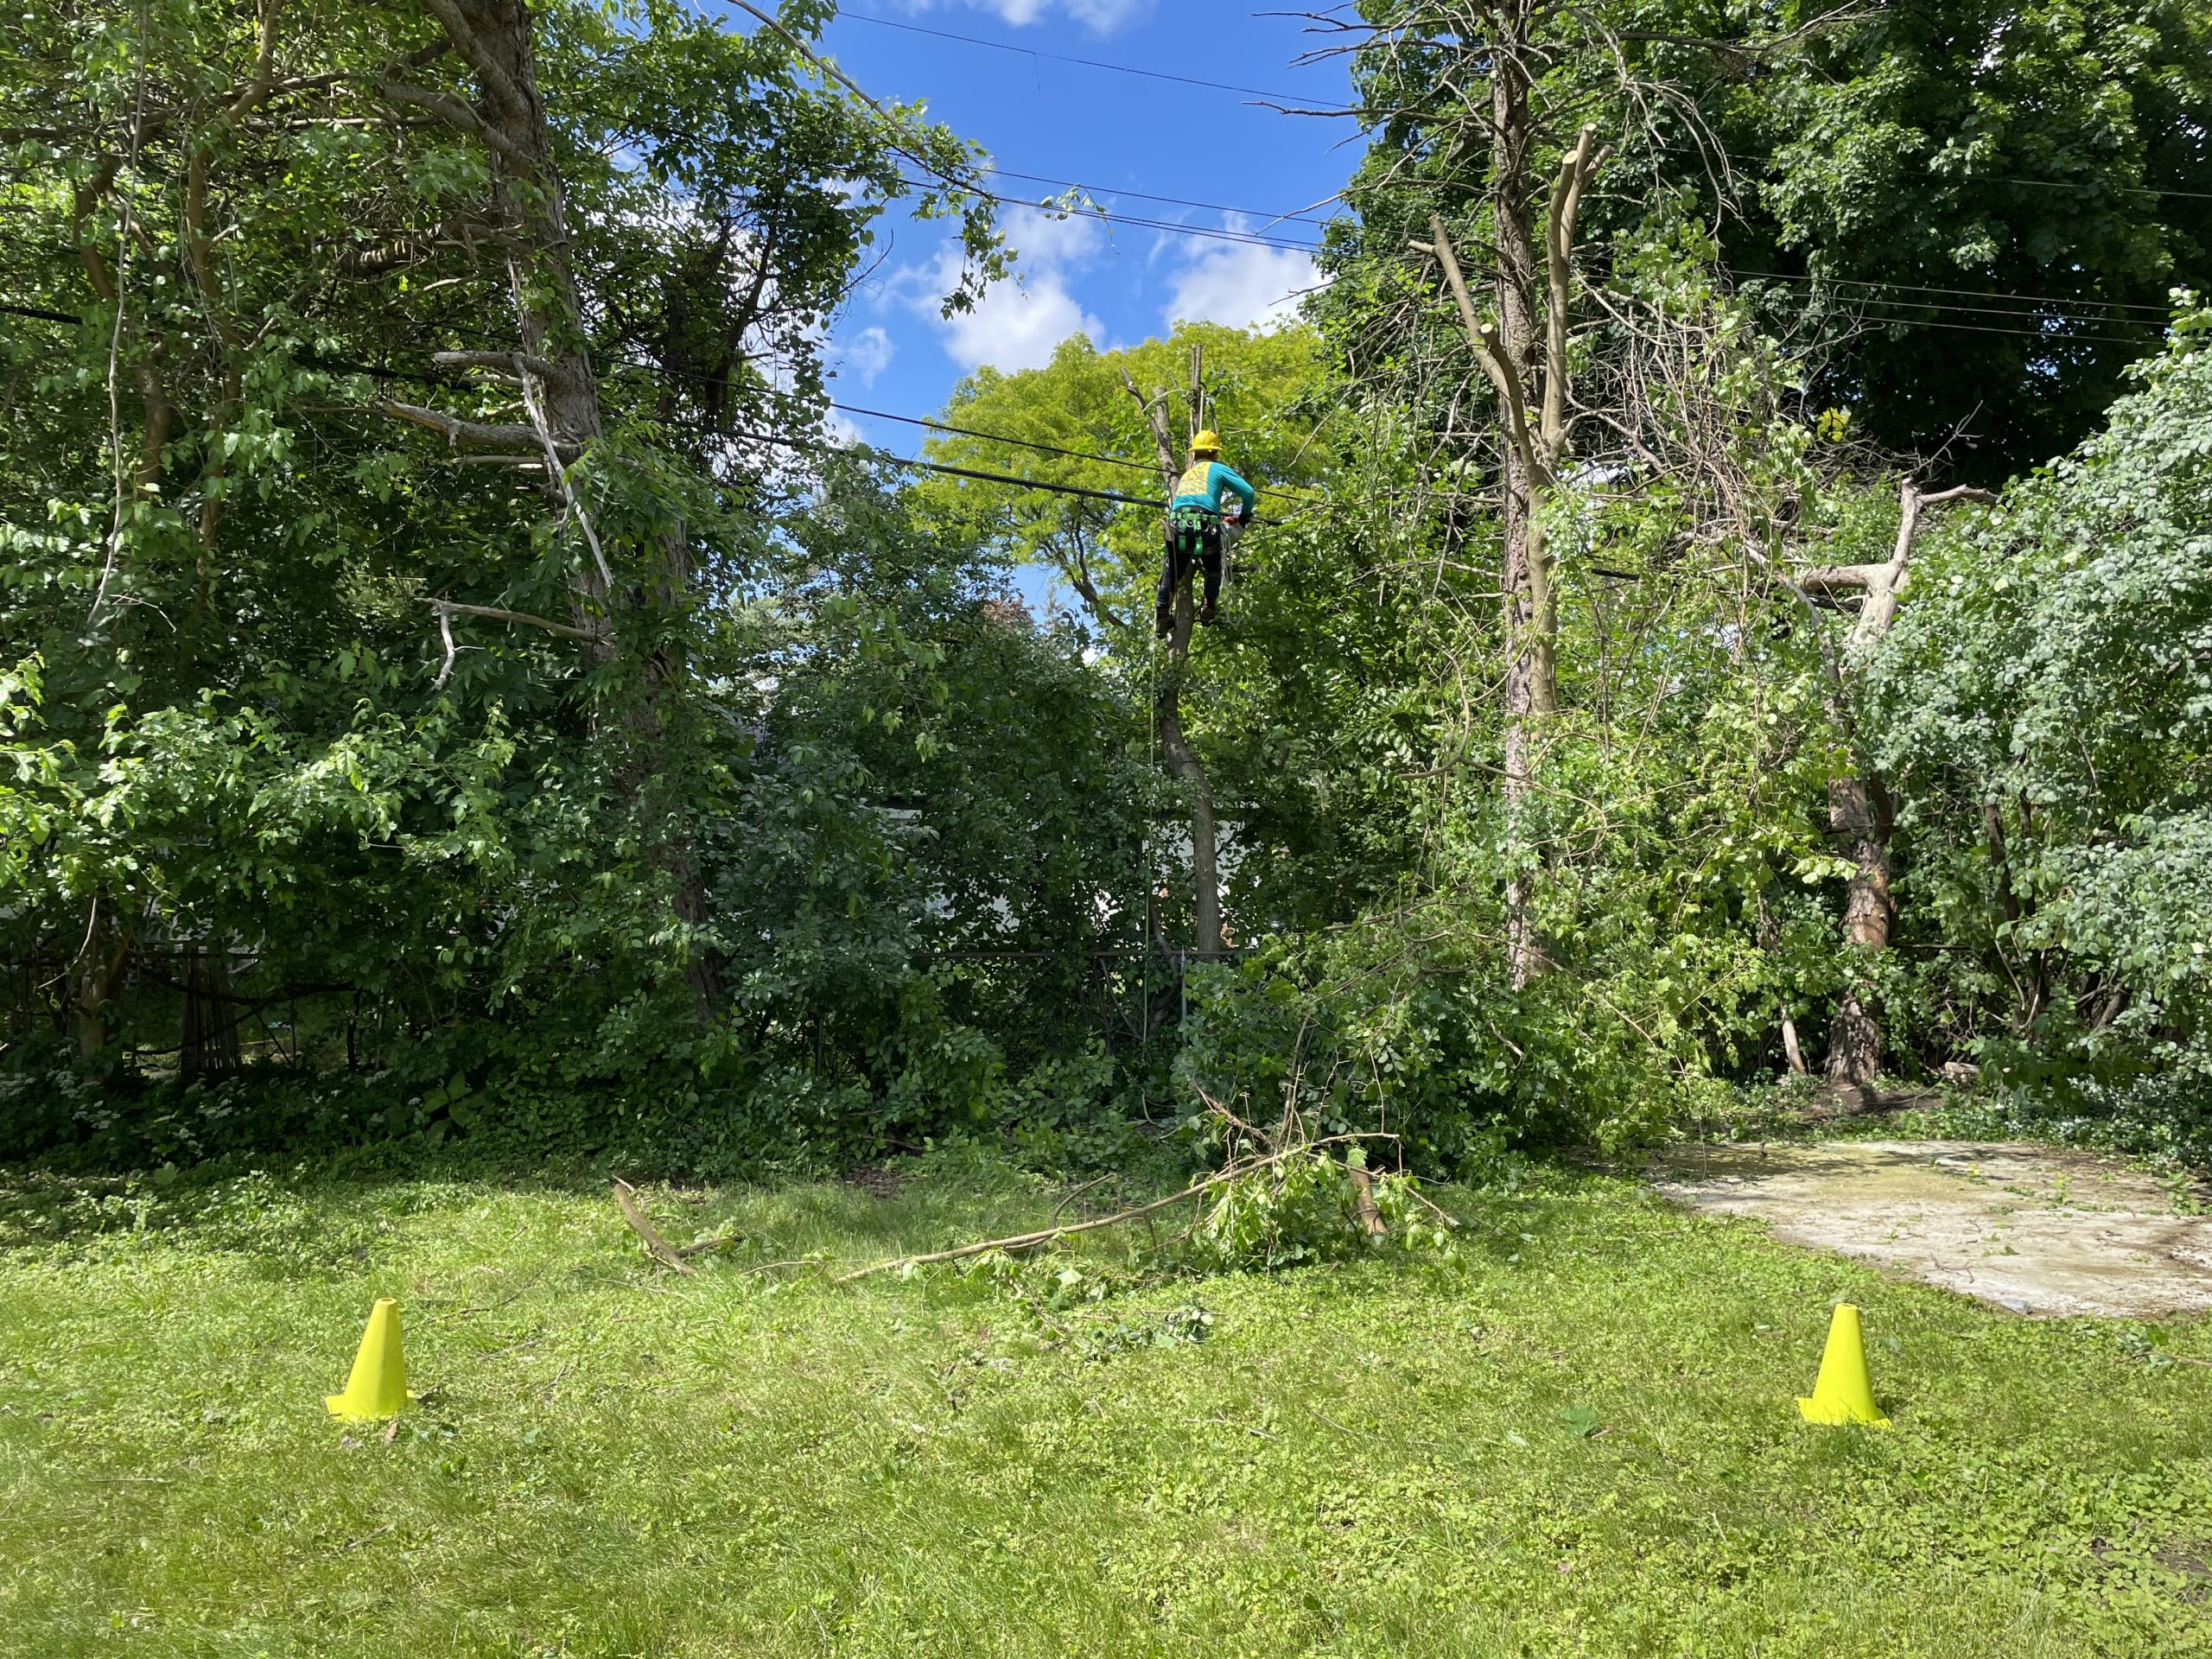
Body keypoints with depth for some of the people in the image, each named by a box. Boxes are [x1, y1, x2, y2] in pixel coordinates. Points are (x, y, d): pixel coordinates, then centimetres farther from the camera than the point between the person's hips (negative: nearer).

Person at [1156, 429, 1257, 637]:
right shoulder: (1217, 469, 17)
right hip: (1205, 526, -3)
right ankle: (1209, 610, 20)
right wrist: (1246, 515, 31)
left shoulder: (1185, 476, 31)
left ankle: (1162, 616, 9)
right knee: (1213, 570, 24)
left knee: (1173, 571, 19)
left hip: (1177, 525, 3)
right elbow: (1249, 493, 11)